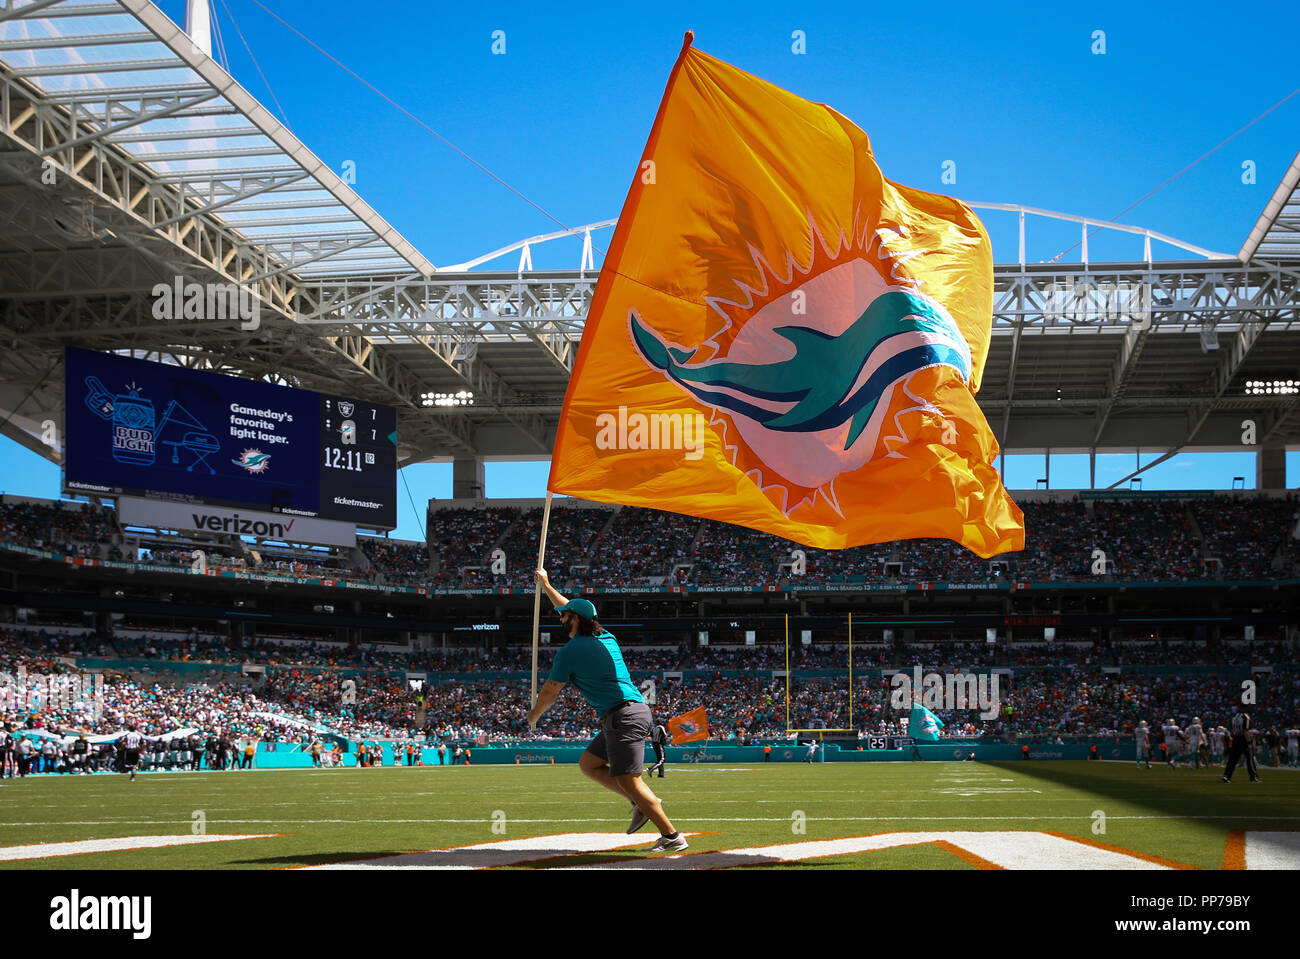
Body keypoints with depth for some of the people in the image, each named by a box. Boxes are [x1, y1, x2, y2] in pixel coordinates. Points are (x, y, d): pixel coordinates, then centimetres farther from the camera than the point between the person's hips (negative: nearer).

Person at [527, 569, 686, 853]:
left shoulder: (569, 652, -7)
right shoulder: (605, 638, 16)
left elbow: (550, 692, 3)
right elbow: (573, 609, 34)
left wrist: (533, 716, 22)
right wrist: (546, 586, 45)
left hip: (624, 717, -9)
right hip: (635, 710, 9)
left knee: (628, 781, -12)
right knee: (588, 764, 17)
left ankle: (672, 837, -14)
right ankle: (642, 803, 11)